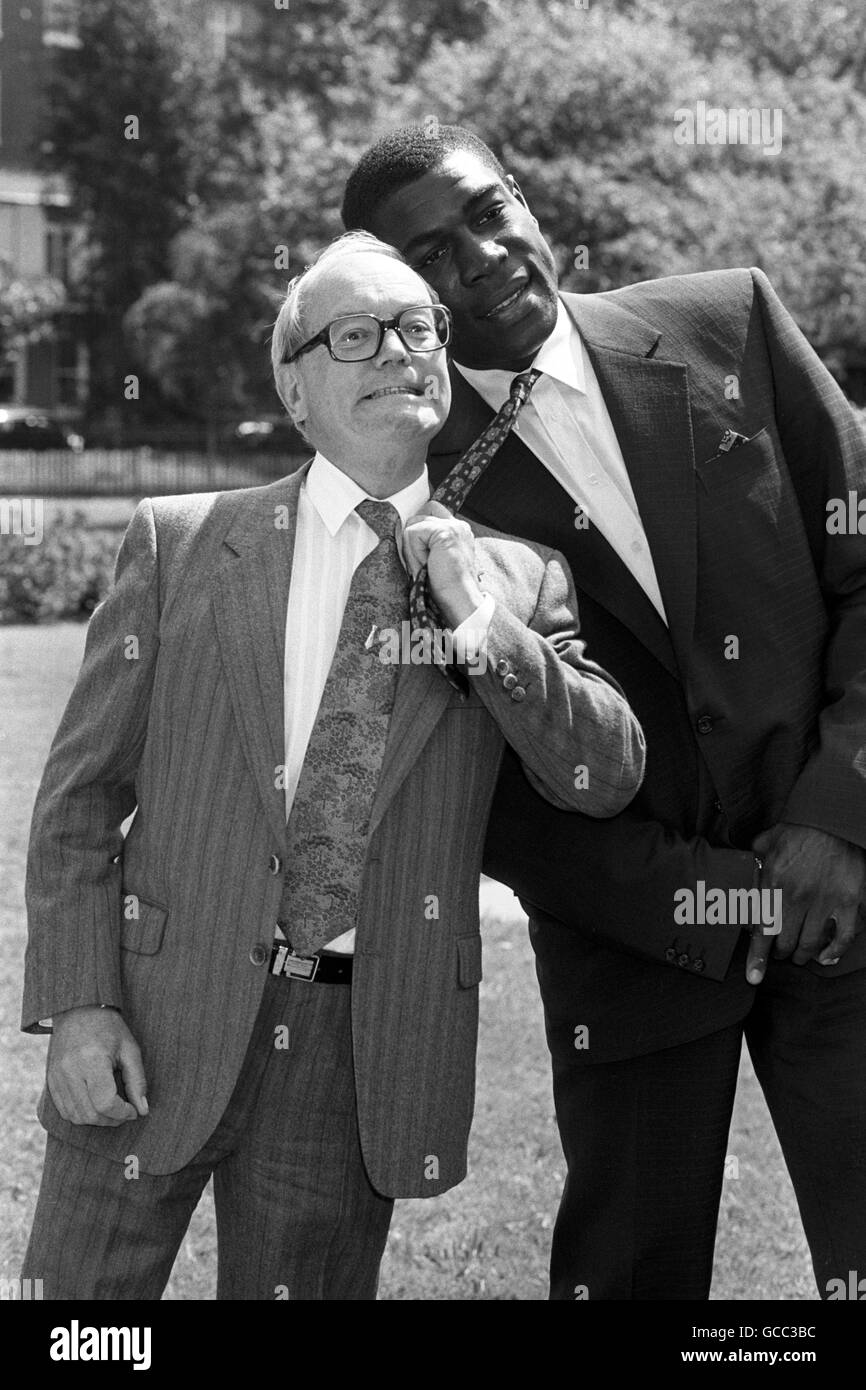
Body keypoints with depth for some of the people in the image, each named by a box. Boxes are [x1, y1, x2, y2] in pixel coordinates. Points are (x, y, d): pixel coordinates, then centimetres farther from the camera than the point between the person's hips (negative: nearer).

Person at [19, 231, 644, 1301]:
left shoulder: (516, 578, 7)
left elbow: (608, 779, -1)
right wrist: (78, 1003, -7)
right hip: (159, 1021, -1)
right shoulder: (178, 542, 4)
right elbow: (81, 792, 3)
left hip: (366, 1050, 1)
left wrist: (486, 624, -13)